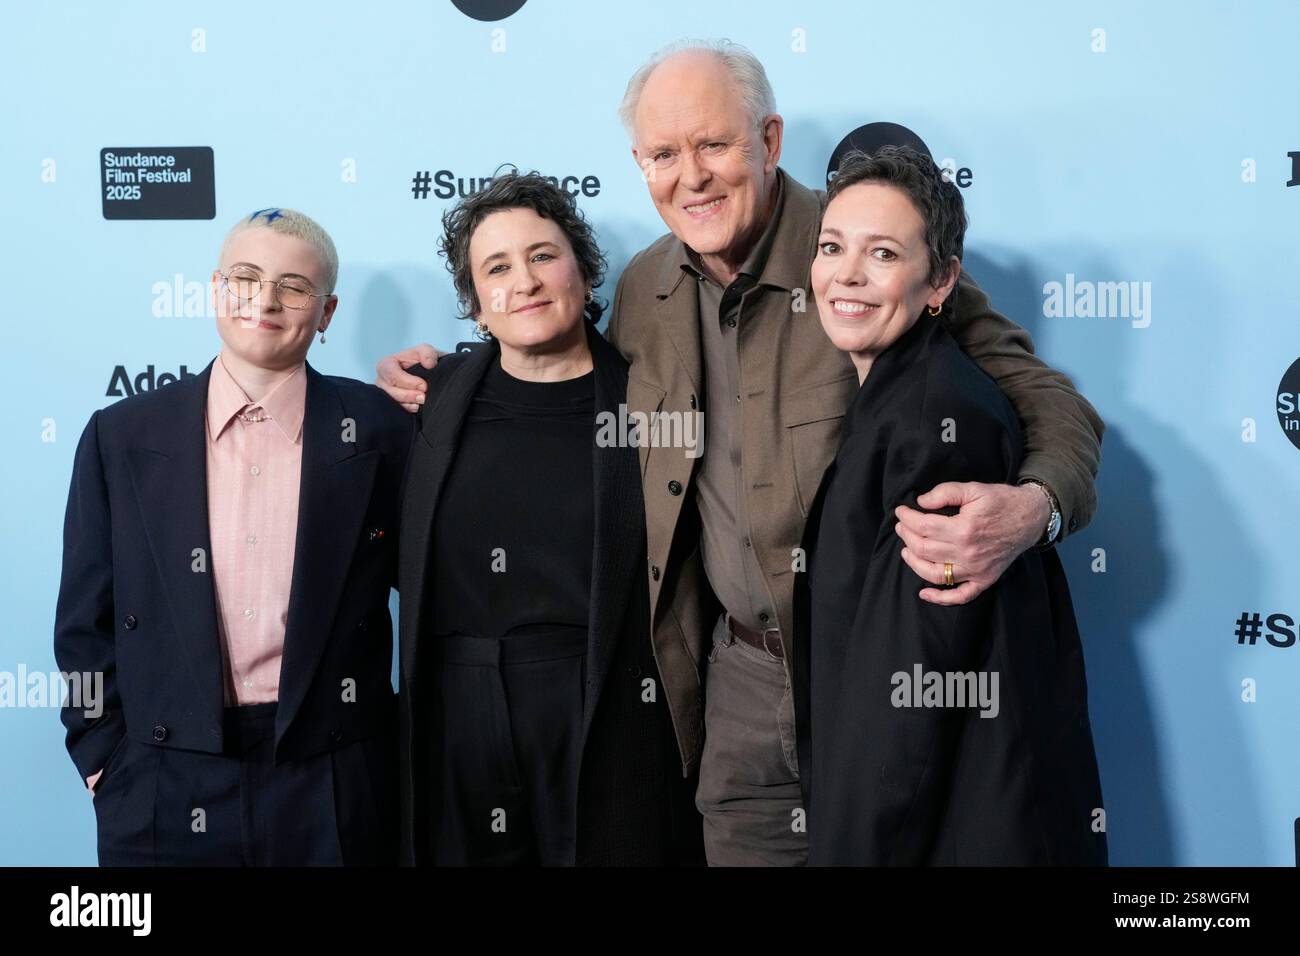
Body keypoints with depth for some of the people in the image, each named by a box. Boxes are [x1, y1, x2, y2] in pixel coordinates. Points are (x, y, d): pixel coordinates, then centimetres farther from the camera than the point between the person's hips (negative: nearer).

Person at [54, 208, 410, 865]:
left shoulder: (379, 428, -1)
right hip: (167, 798, 1)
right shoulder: (123, 436, 2)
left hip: (331, 790, 0)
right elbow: (87, 623, 7)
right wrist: (106, 763, 2)